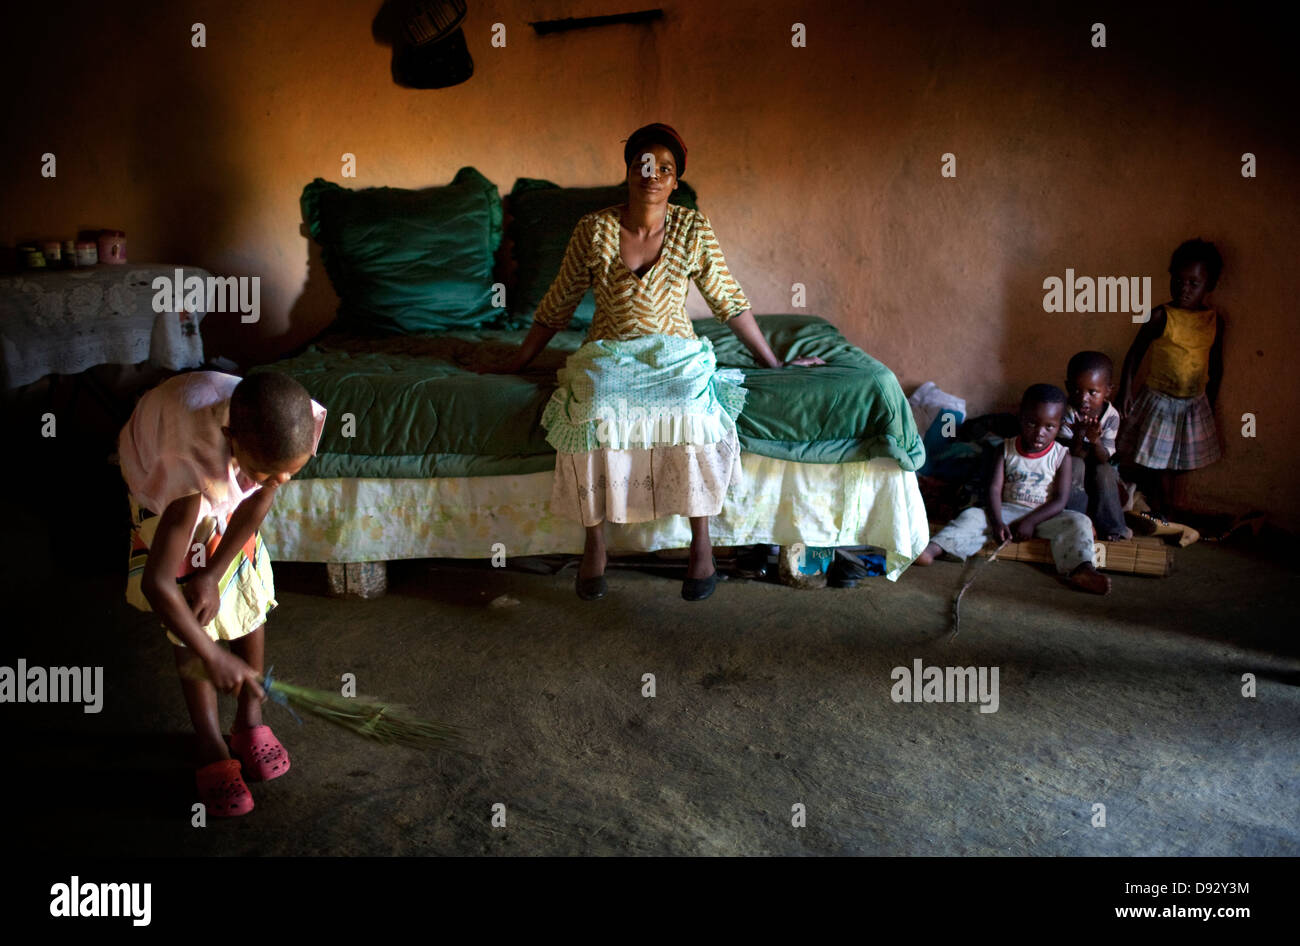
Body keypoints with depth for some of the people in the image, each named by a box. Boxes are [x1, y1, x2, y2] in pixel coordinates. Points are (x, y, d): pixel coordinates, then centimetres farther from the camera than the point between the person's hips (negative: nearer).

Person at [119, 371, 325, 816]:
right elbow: (156, 584, -42)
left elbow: (259, 499, -18)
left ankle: (249, 721, 25)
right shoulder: (191, 463, -47)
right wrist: (213, 659, -34)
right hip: (163, 481, -4)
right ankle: (211, 750, 12)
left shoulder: (302, 422, -36)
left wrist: (213, 573, -21)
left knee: (249, 599, 5)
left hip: (229, 486, 4)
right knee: (192, 619, -5)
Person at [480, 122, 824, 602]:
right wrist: (517, 363, 11)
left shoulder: (692, 228, 2)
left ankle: (701, 540, -20)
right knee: (592, 412, -34)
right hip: (608, 355, 0)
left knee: (694, 410, -34)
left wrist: (774, 363, 10)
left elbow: (729, 301, 9)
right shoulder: (593, 230, 1)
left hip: (675, 354, 0)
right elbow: (557, 305, 10)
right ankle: (594, 543, -19)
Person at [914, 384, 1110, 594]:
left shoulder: (1061, 456, -1)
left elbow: (1060, 500, -7)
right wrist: (997, 522, -23)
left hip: (1043, 515, -1)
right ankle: (932, 549, -43)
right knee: (972, 516, -23)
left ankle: (1080, 569, -52)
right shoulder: (1007, 449, 2)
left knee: (1079, 522, -27)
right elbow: (994, 488, -6)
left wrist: (1030, 521, -21)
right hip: (1008, 511, 1)